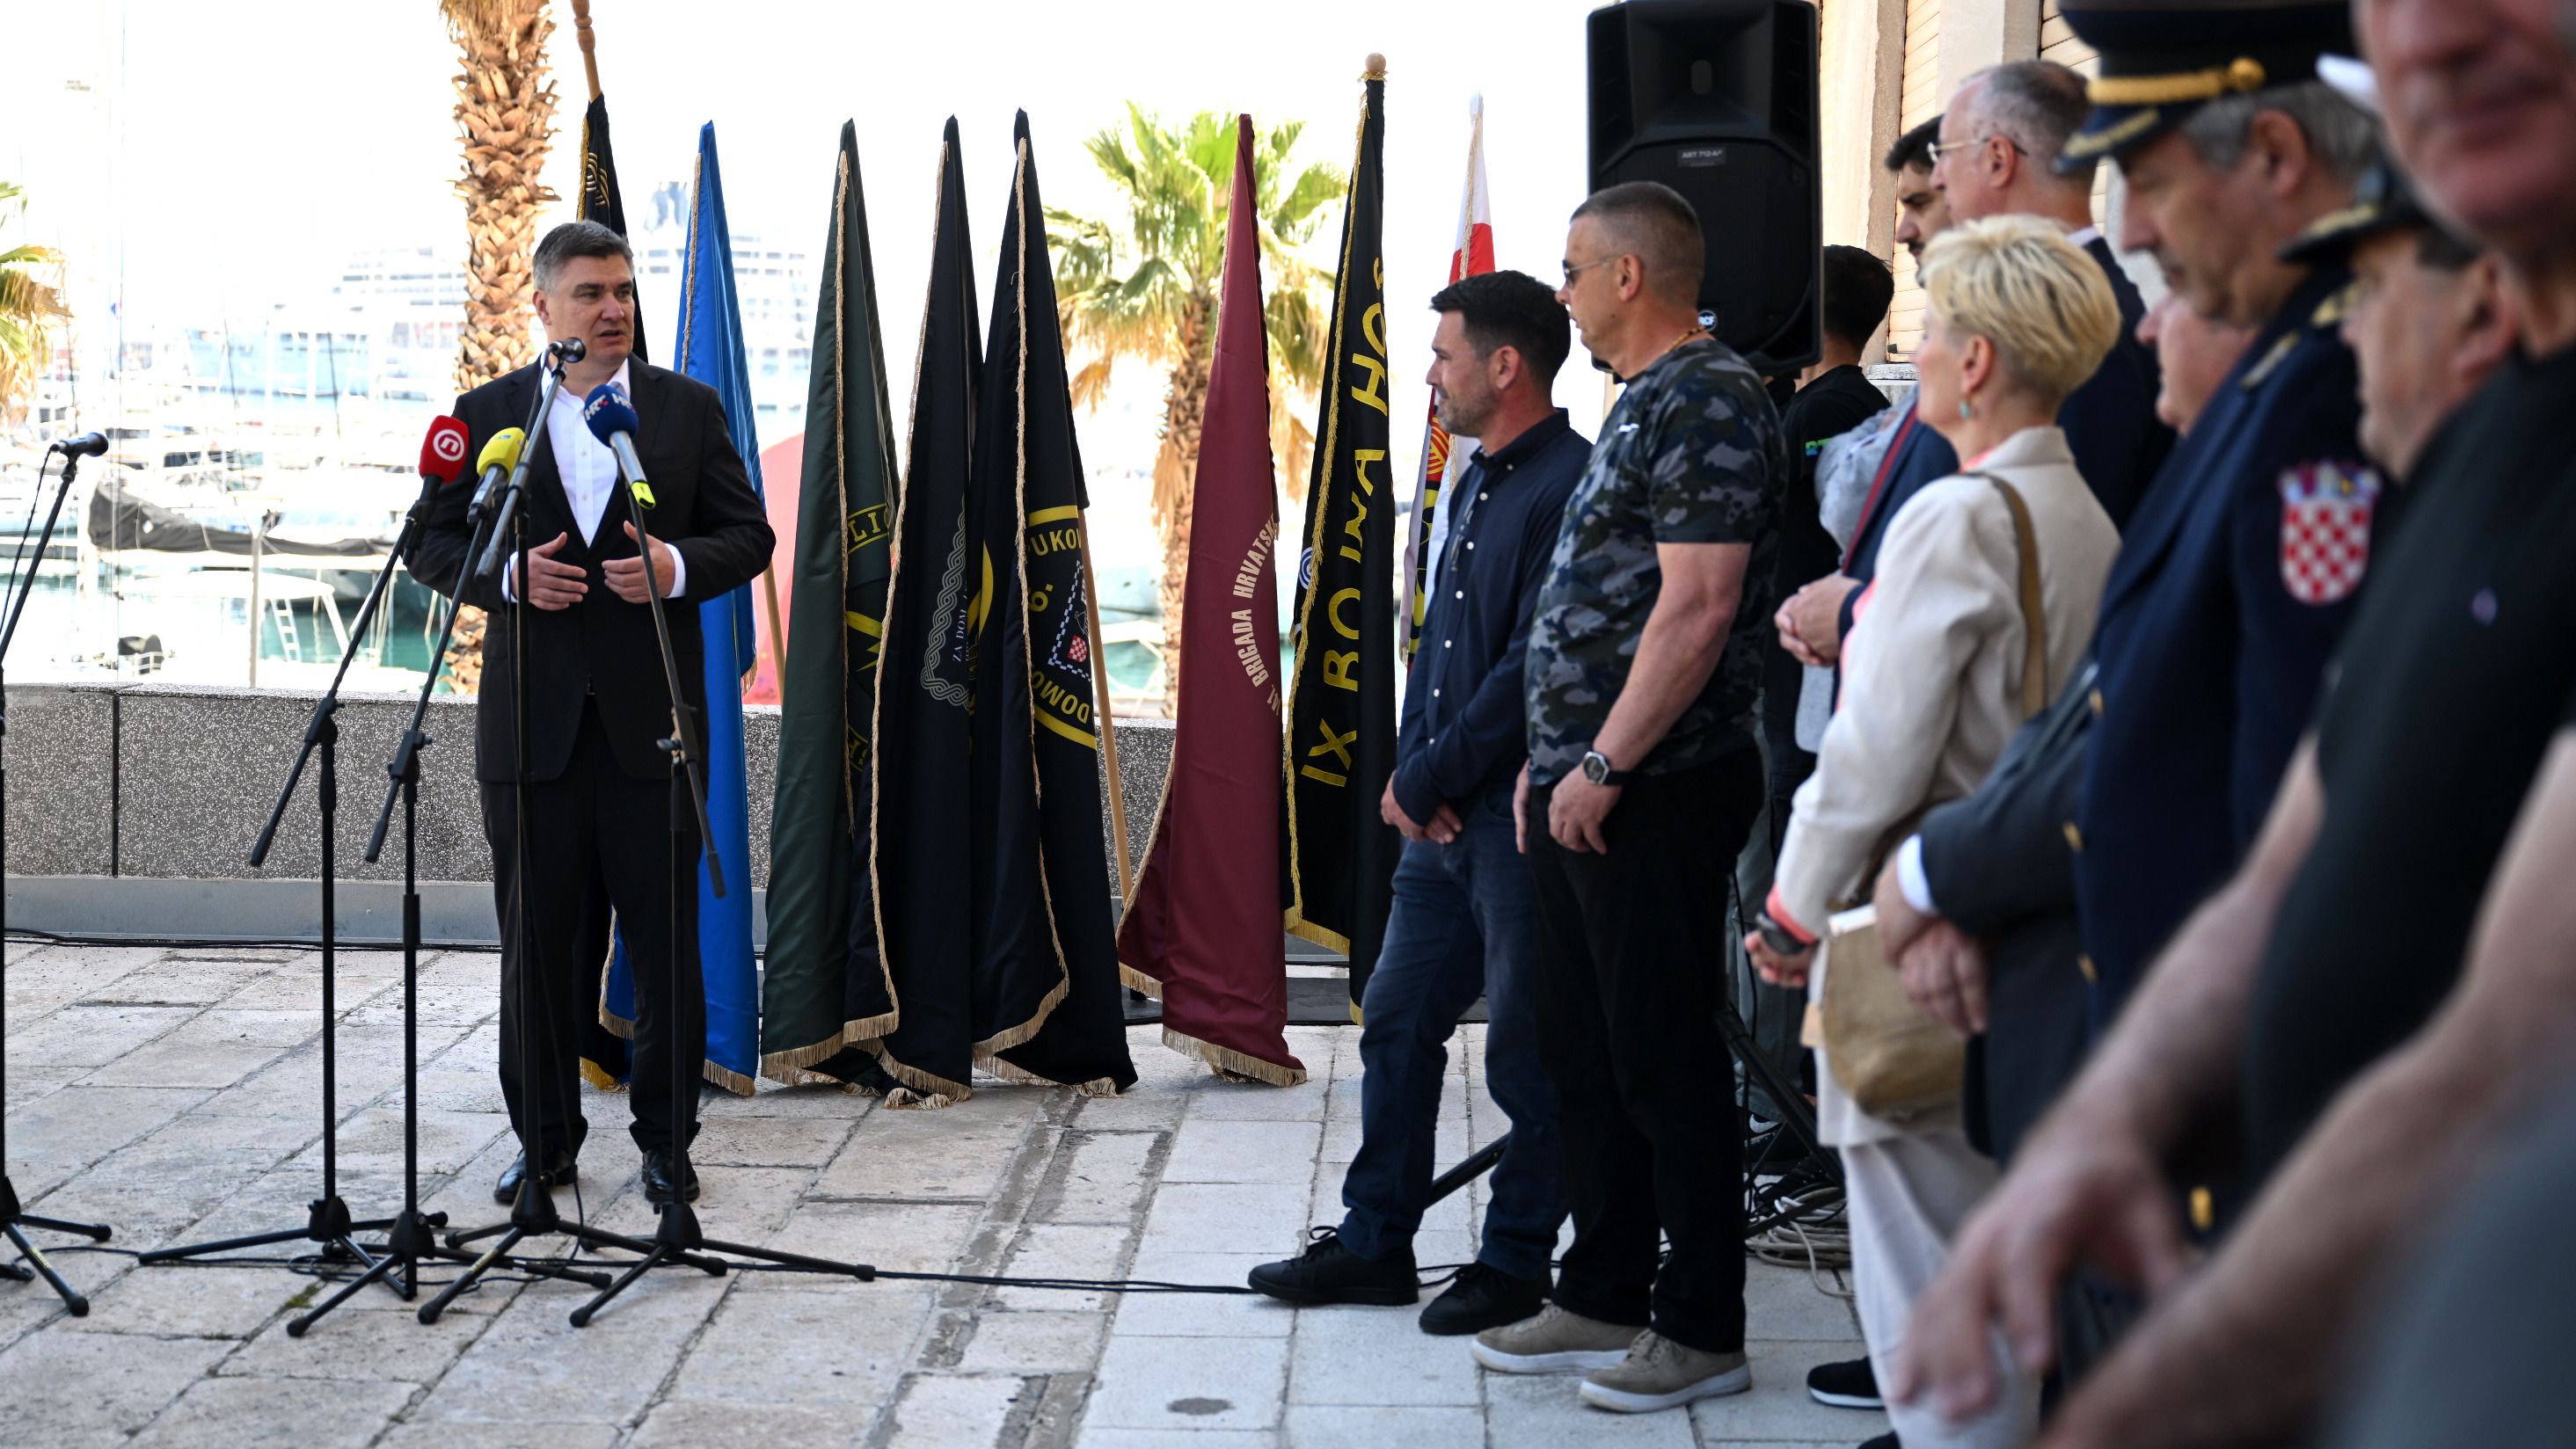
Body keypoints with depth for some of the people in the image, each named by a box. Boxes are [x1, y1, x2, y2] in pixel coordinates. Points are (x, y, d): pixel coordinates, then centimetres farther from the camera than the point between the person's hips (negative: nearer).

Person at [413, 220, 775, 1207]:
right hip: (532, 720, 0)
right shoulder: (487, 413, 7)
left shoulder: (689, 409, 8)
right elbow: (434, 543, 7)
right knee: (538, 943, 6)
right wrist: (509, 576, -12)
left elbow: (748, 535, 7)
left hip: (652, 720, 0)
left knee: (665, 942, 2)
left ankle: (666, 1142, 14)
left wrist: (678, 567, -13)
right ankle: (545, 1140, 17)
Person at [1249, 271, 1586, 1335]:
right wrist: (1410, 775, 5)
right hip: (1443, 813, 9)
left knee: (1526, 1051, 2)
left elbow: (1534, 669, -19)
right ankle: (1374, 1243, 22)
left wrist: (1427, 778, -12)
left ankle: (1515, 1265, 13)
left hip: (1521, 816, -9)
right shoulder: (1479, 481, 15)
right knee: (1396, 1023, 13)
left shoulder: (1569, 487, -15)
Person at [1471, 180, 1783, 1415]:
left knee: (1665, 1063, -3)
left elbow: (1695, 609, -22)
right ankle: (1603, 1299, 25)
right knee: (1584, 1053, 15)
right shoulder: (1646, 404, 18)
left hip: (1657, 792, -10)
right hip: (1588, 789, 10)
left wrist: (1602, 767, -20)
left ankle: (1702, 1328, 6)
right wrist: (1552, 759, 17)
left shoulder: (1705, 401, -14)